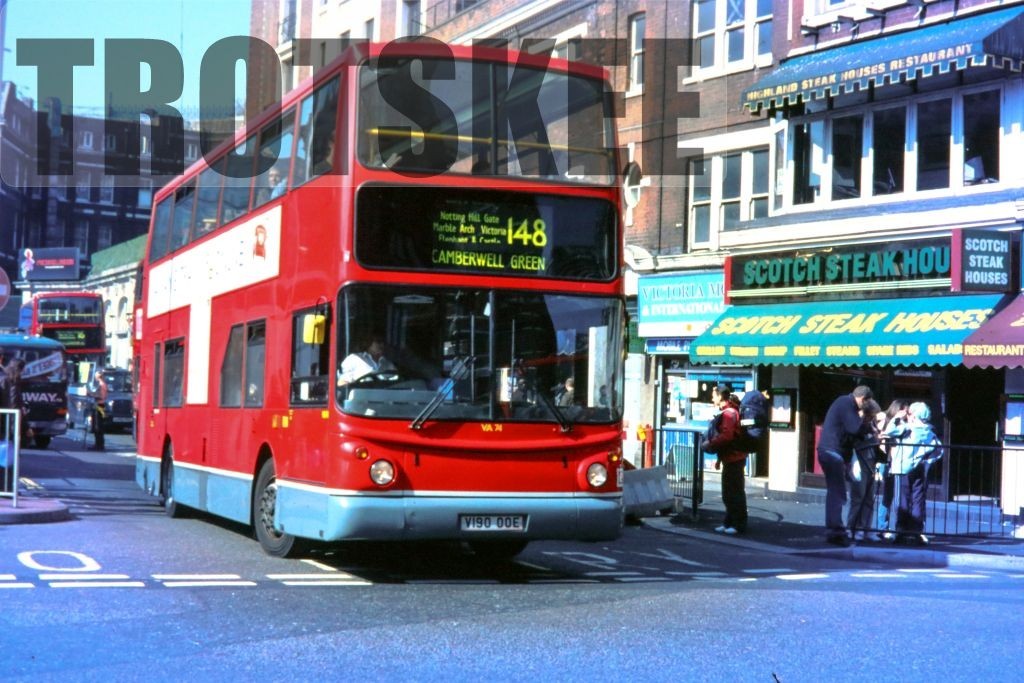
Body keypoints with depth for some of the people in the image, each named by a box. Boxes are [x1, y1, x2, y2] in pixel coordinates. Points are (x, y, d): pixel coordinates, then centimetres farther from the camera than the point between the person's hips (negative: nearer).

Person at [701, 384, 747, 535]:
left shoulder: (729, 413, -15)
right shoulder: (728, 412, 18)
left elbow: (726, 436, -26)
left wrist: (710, 443, -15)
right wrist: (719, 459, 24)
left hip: (734, 459, -10)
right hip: (731, 458, 10)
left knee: (734, 492, -7)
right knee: (729, 492, 14)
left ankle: (739, 524, -3)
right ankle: (729, 523, 20)